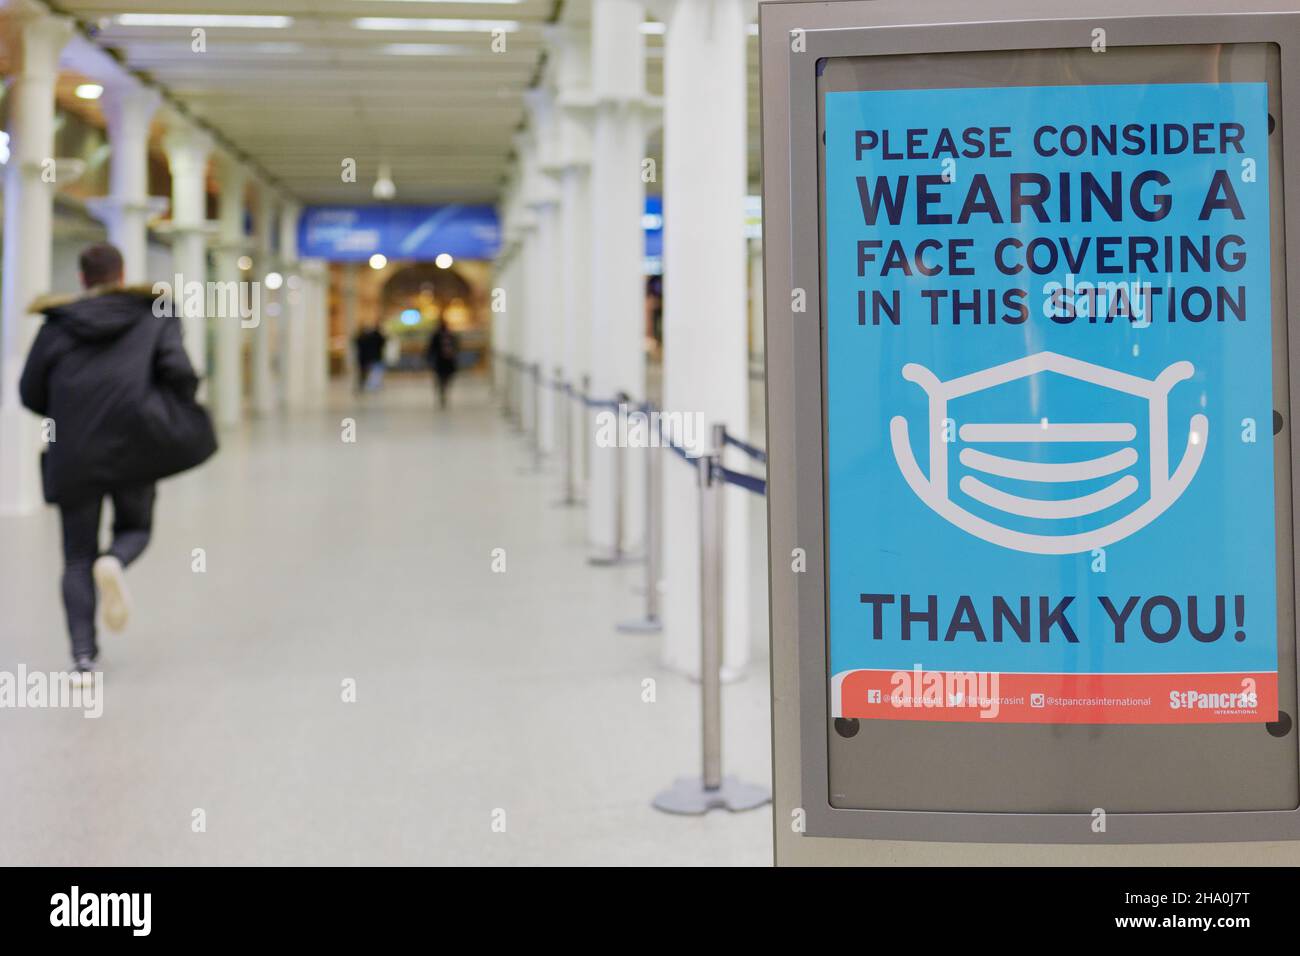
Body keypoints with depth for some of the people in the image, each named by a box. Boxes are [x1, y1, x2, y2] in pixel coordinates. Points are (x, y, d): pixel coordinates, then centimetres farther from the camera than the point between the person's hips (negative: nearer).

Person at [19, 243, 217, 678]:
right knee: (135, 528, 22)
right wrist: (177, 410, 11)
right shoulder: (153, 315, 5)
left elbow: (30, 394, 8)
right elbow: (178, 372, -9)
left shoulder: (57, 325, 9)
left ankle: (83, 655, -3)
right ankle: (113, 562, -15)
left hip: (74, 454, 1)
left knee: (77, 557, 10)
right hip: (134, 446, -1)